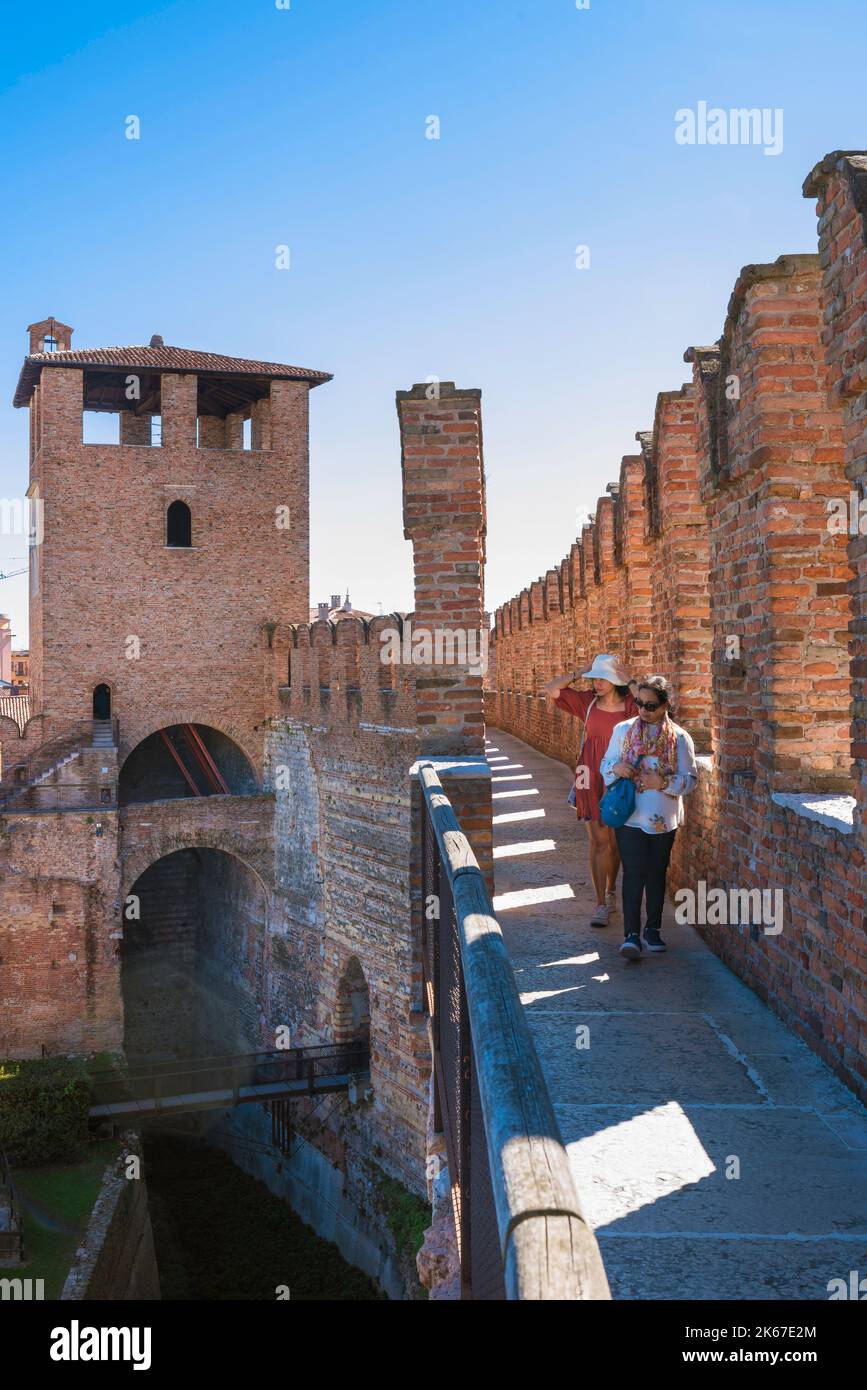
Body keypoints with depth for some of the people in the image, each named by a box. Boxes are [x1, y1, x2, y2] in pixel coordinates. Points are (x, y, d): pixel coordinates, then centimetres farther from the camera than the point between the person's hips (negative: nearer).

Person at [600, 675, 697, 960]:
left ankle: (653, 929, 26)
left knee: (657, 872, 12)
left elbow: (690, 779, -2)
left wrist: (664, 783, -20)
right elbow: (606, 763, 8)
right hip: (630, 816, -1)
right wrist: (617, 768, -15)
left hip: (663, 819, 1)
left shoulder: (679, 738, -3)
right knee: (633, 873, -5)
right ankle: (631, 934, -4)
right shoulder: (623, 730, 0)